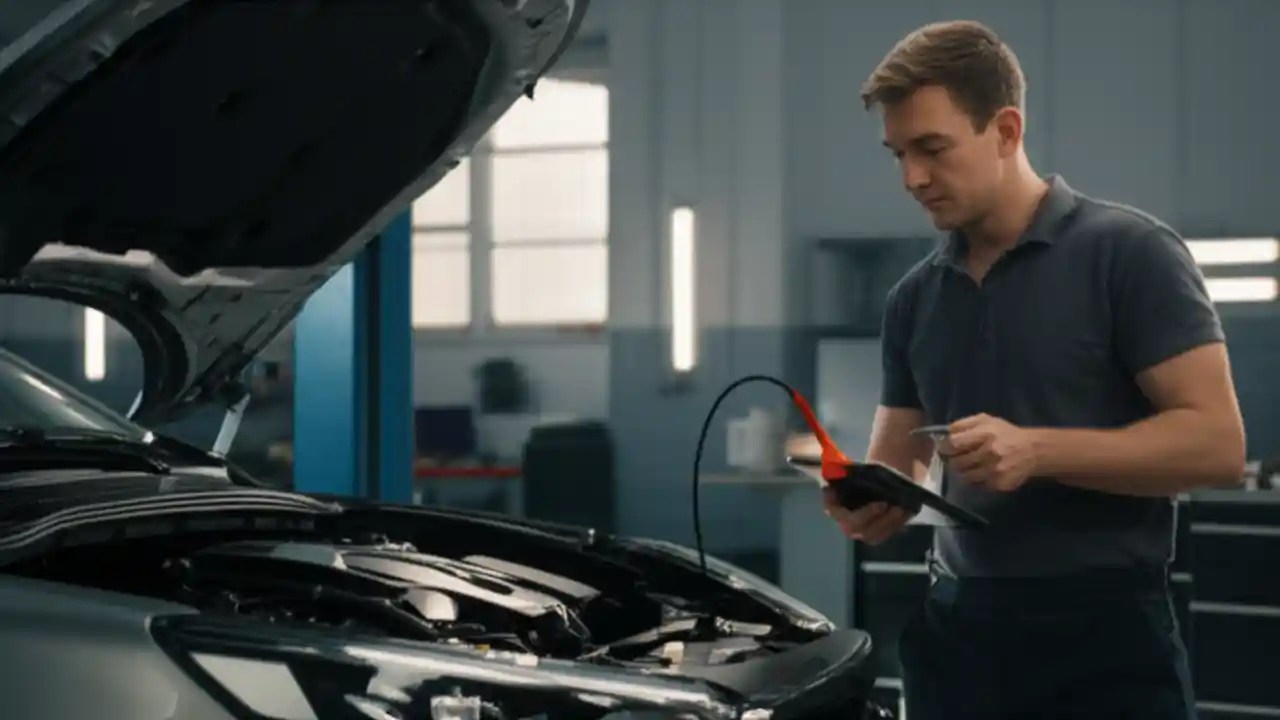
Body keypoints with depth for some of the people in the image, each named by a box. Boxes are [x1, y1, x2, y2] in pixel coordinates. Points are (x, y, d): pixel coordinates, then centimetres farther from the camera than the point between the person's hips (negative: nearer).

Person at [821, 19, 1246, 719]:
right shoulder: (913, 297, 11)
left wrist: (1036, 451, -21)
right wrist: (868, 503, -8)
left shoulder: (1128, 252, -7)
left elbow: (1217, 442, -12)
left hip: (1103, 632, -5)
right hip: (955, 629, 6)